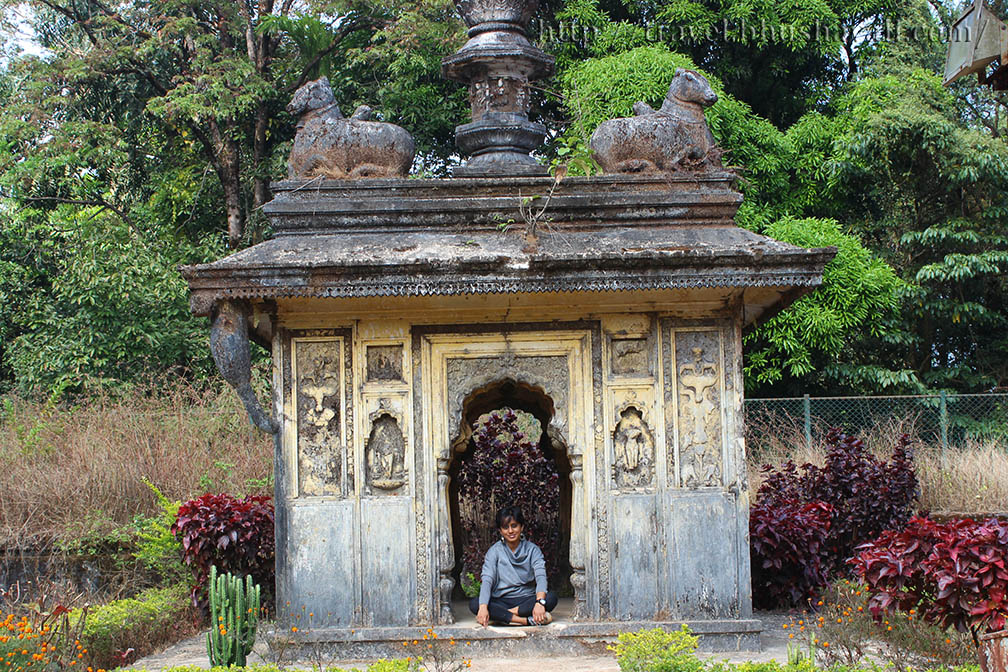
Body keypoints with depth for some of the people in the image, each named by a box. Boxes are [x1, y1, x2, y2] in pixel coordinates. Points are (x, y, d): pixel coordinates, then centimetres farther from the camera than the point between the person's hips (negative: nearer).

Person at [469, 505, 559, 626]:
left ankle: (502, 615, -28)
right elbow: (487, 579, -10)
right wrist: (483, 607, -29)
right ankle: (527, 620, -38)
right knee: (474, 604, -29)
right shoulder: (494, 551, 2)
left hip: (527, 600, 0)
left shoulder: (532, 550, 2)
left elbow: (541, 576, -14)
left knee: (552, 597, -29)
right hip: (501, 601, 0)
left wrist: (540, 602, -35)